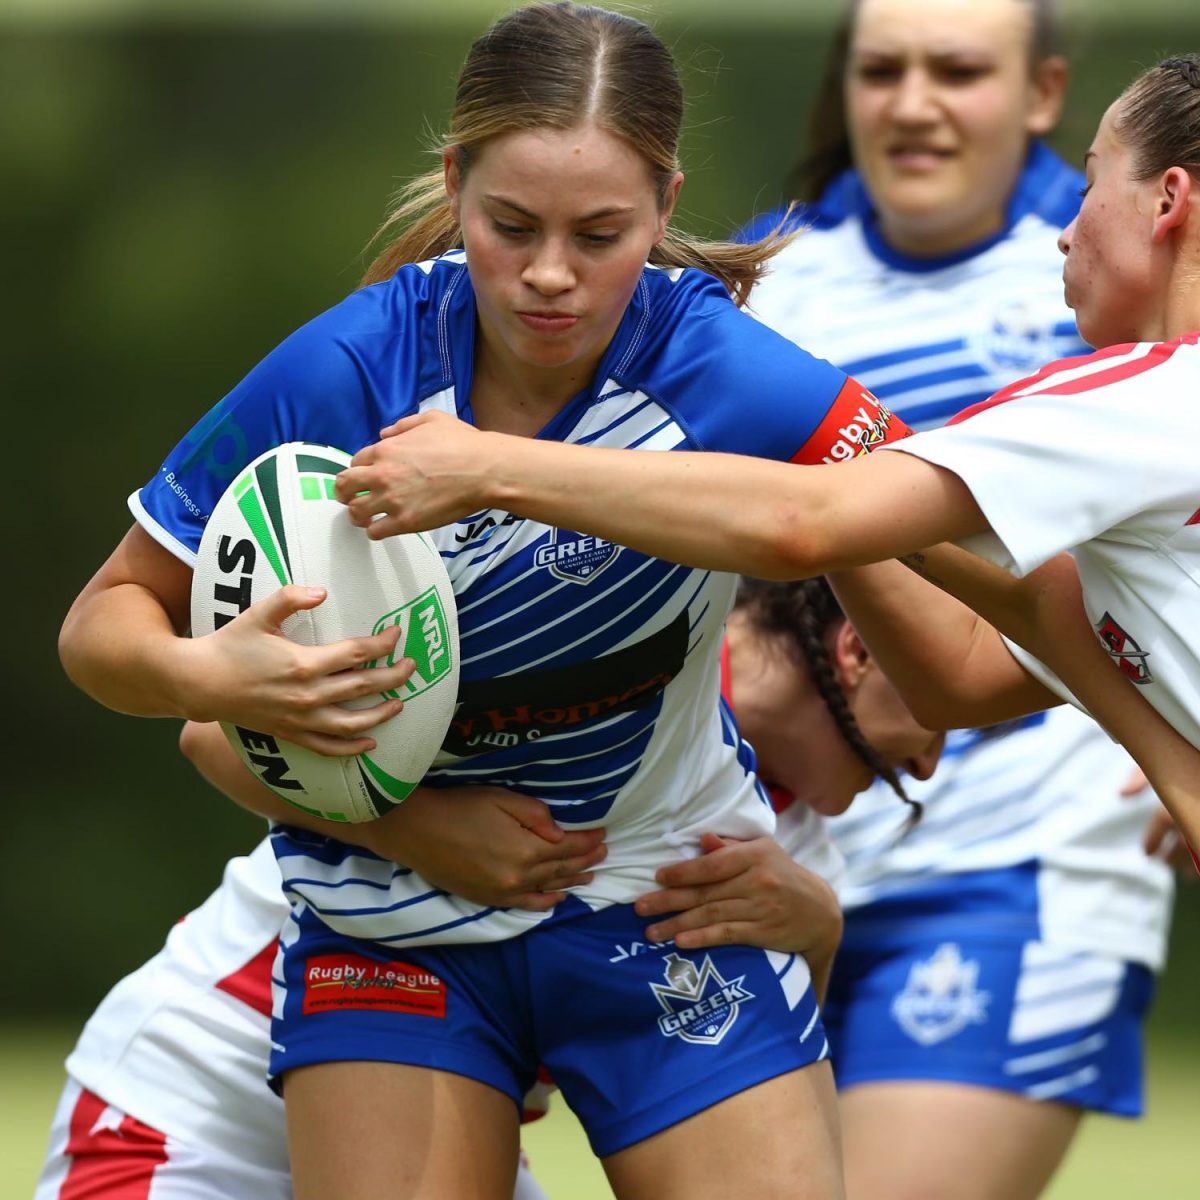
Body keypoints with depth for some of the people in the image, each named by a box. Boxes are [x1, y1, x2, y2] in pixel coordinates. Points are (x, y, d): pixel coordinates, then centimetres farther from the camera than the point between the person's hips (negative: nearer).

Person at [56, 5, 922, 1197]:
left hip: (672, 903, 0)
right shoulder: (341, 373, -20)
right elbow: (104, 622, -10)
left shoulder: (731, 381, -21)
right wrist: (207, 676, -30)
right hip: (392, 912, 0)